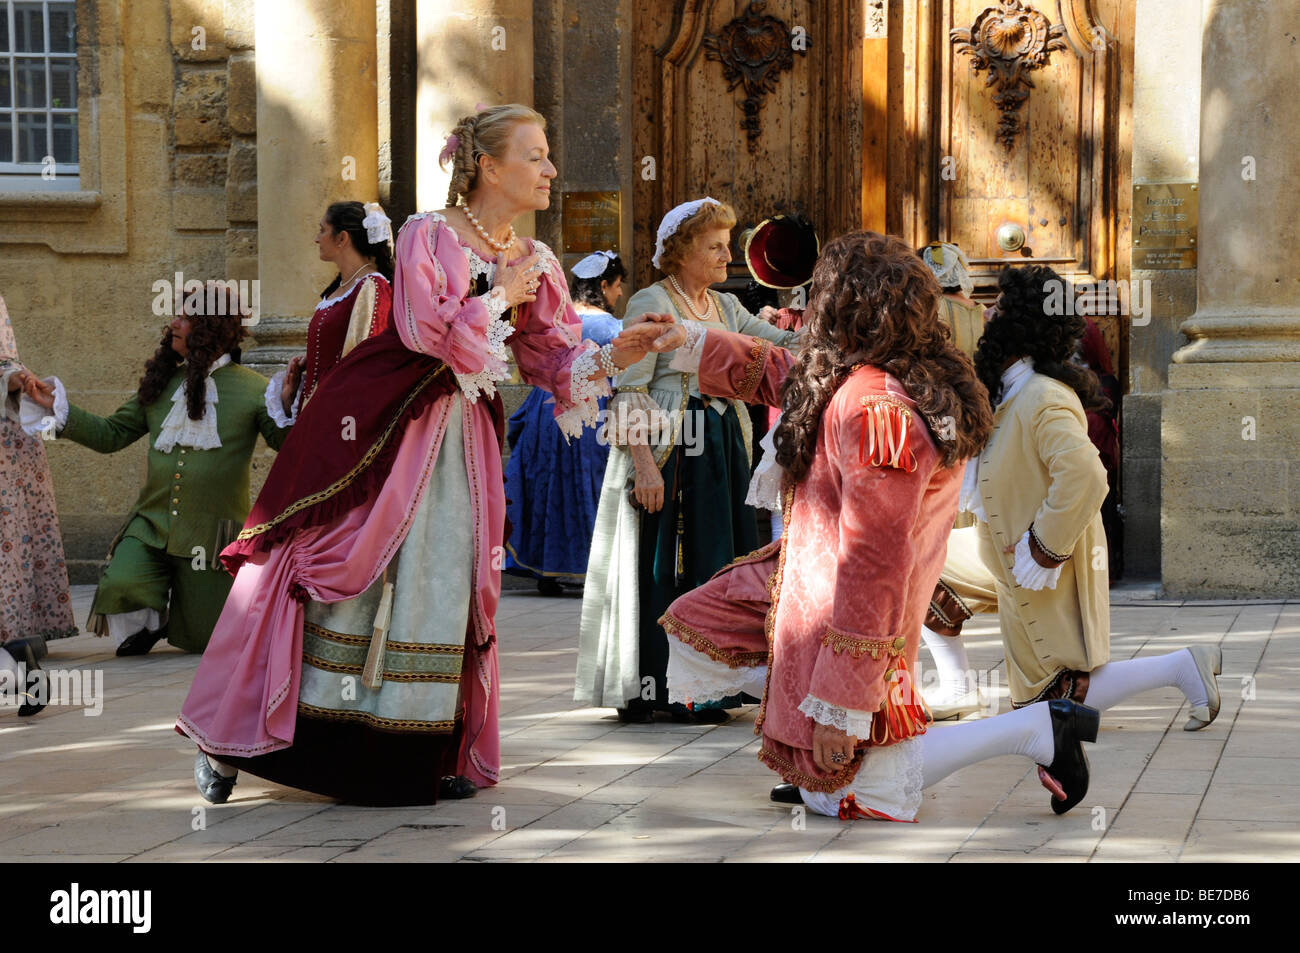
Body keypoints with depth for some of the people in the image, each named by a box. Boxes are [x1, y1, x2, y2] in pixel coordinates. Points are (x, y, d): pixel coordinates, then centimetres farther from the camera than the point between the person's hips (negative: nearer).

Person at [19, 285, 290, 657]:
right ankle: (149, 621, 10)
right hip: (152, 522, 3)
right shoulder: (161, 384, 13)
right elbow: (111, 434, 15)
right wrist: (59, 410, 7)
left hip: (212, 532, -3)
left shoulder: (252, 389, -2)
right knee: (120, 585, -26)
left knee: (204, 639, 2)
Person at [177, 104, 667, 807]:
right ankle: (231, 740, 5)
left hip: (458, 434, 6)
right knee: (330, 570, -4)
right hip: (377, 426, -6)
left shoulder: (536, 266, 7)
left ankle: (433, 756, 13)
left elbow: (558, 361, 4)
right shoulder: (427, 236, -11)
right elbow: (426, 330, -22)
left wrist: (618, 357, -13)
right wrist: (501, 296, -14)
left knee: (445, 584, 4)